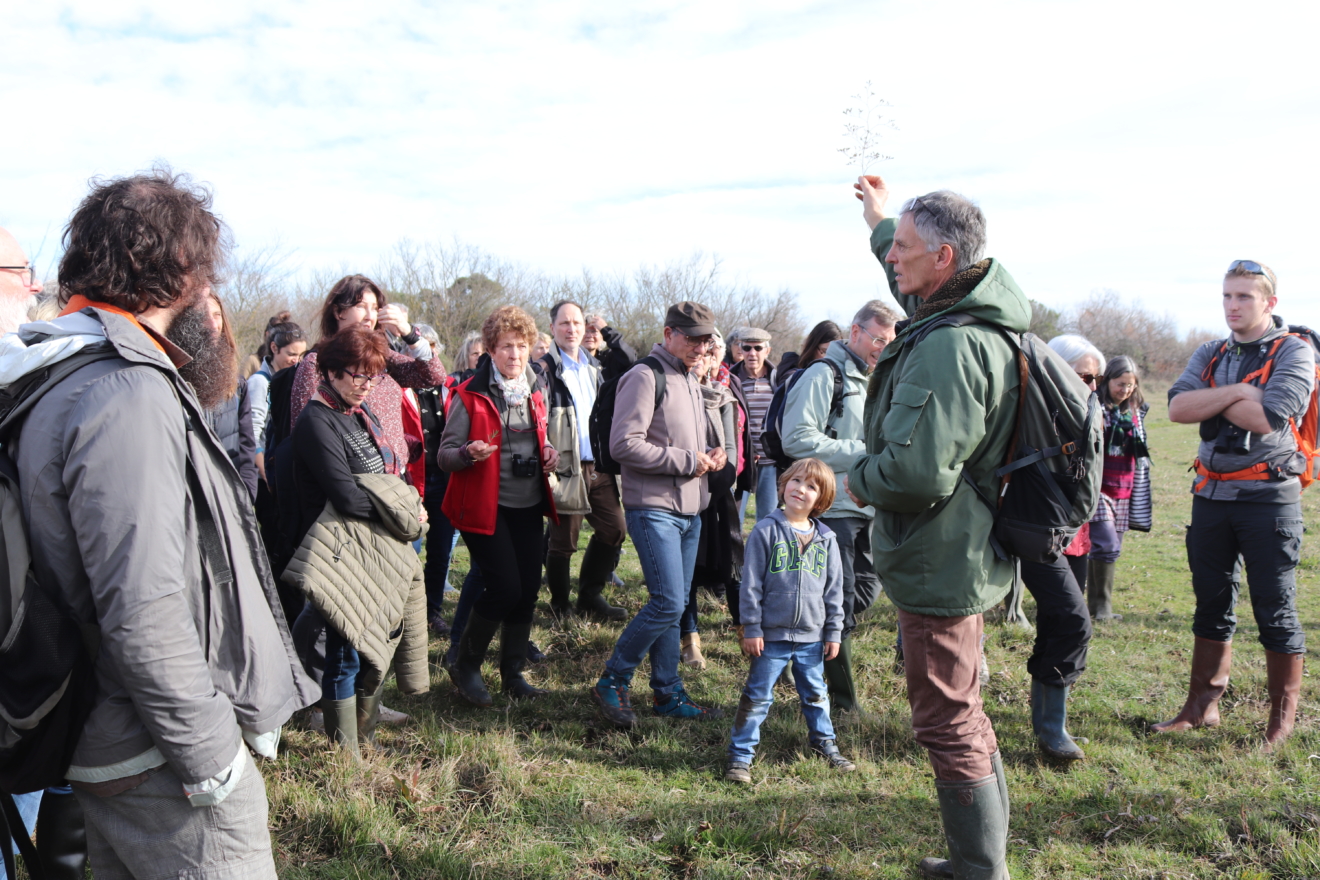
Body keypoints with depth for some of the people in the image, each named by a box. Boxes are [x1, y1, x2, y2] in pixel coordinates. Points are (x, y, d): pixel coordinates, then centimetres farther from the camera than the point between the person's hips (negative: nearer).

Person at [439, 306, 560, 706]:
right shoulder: (471, 395, -9)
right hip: (486, 506, -6)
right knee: (505, 587, -12)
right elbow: (445, 454, -8)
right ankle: (465, 666, 10)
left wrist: (547, 452, 3)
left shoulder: (535, 391, 9)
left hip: (529, 506, 6)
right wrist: (469, 453, -30)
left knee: (528, 588, 5)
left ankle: (513, 672, 22)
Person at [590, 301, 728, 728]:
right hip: (654, 509, -9)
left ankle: (667, 693, 22)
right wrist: (686, 460, -16)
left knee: (673, 604, 12)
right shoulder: (645, 377, -10)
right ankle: (612, 682, 4)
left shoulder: (690, 380, 19)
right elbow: (624, 444, -19)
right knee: (668, 603, -12)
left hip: (689, 510, 9)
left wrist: (709, 456, 6)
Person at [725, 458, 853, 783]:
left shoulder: (826, 539, 3)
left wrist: (833, 631, 8)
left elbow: (834, 588, 9)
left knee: (816, 694, 19)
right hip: (772, 635, -3)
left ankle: (824, 743, 39)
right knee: (757, 696, 4)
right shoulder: (766, 531, -8)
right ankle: (740, 754, 14)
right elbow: (751, 583, -7)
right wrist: (751, 628, -9)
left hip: (812, 637, 3)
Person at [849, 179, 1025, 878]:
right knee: (964, 715, 22)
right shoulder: (985, 319, 7)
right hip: (967, 554, 11)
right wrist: (881, 220, 42)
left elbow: (914, 471, -35)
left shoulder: (947, 349, -26)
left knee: (947, 723, 2)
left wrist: (858, 479, -13)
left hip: (938, 564, -11)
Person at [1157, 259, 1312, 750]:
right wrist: (1236, 393, -15)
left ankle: (1283, 718, 15)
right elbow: (1178, 408, -5)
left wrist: (1213, 401, -8)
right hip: (1212, 493, 5)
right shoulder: (1210, 355, 12)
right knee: (1212, 604, 12)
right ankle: (1202, 706, 21)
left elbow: (1267, 419, -20)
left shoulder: (1293, 353, -4)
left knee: (1275, 612, 2)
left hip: (1267, 495, -5)